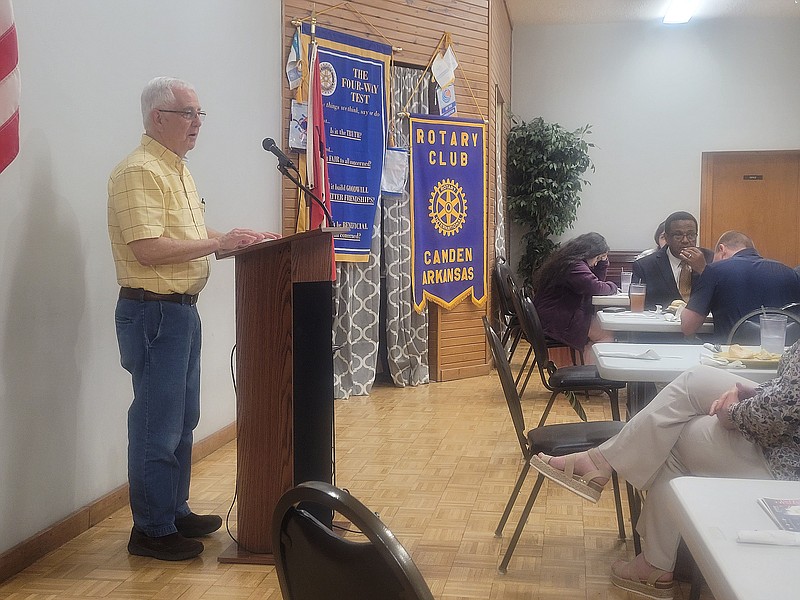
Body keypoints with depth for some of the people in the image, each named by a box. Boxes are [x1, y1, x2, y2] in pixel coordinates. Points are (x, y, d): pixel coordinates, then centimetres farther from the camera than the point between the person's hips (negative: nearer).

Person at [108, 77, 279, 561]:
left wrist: (236, 239, 9)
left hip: (182, 309, 10)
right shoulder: (140, 172, -15)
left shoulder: (178, 170, 17)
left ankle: (175, 511, 29)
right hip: (153, 310, -10)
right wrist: (218, 243, -22)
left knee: (182, 419, 17)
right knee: (158, 424, -3)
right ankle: (152, 530, 7)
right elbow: (148, 248, -25)